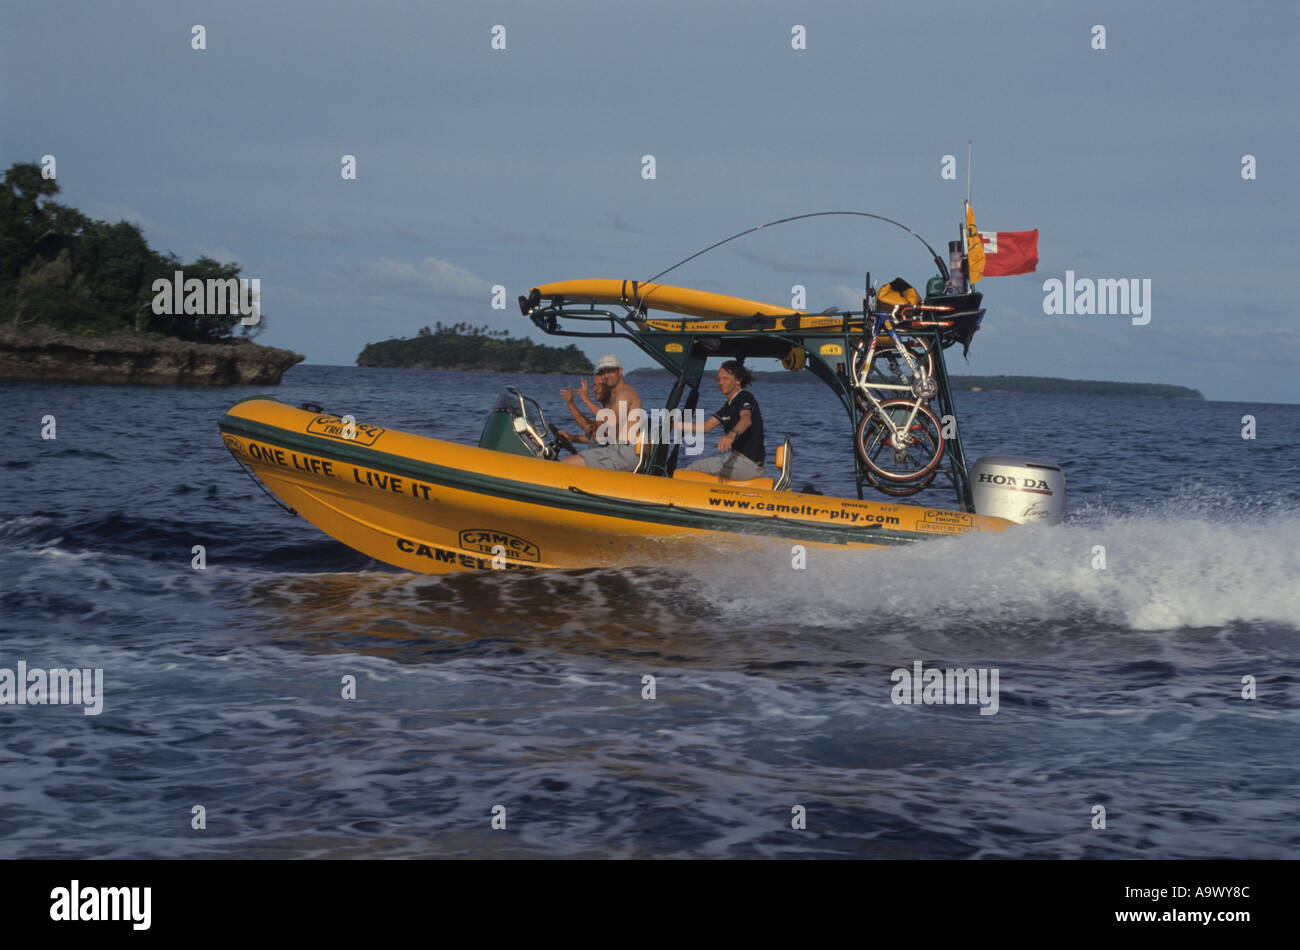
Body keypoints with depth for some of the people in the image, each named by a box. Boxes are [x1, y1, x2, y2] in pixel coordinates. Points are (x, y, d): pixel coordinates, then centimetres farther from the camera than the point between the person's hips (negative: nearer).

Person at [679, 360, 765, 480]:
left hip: (749, 463, -10)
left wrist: (732, 434, -56)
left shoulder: (745, 397, -13)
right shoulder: (730, 405, 18)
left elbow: (747, 419, -35)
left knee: (693, 469, -9)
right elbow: (706, 426, 15)